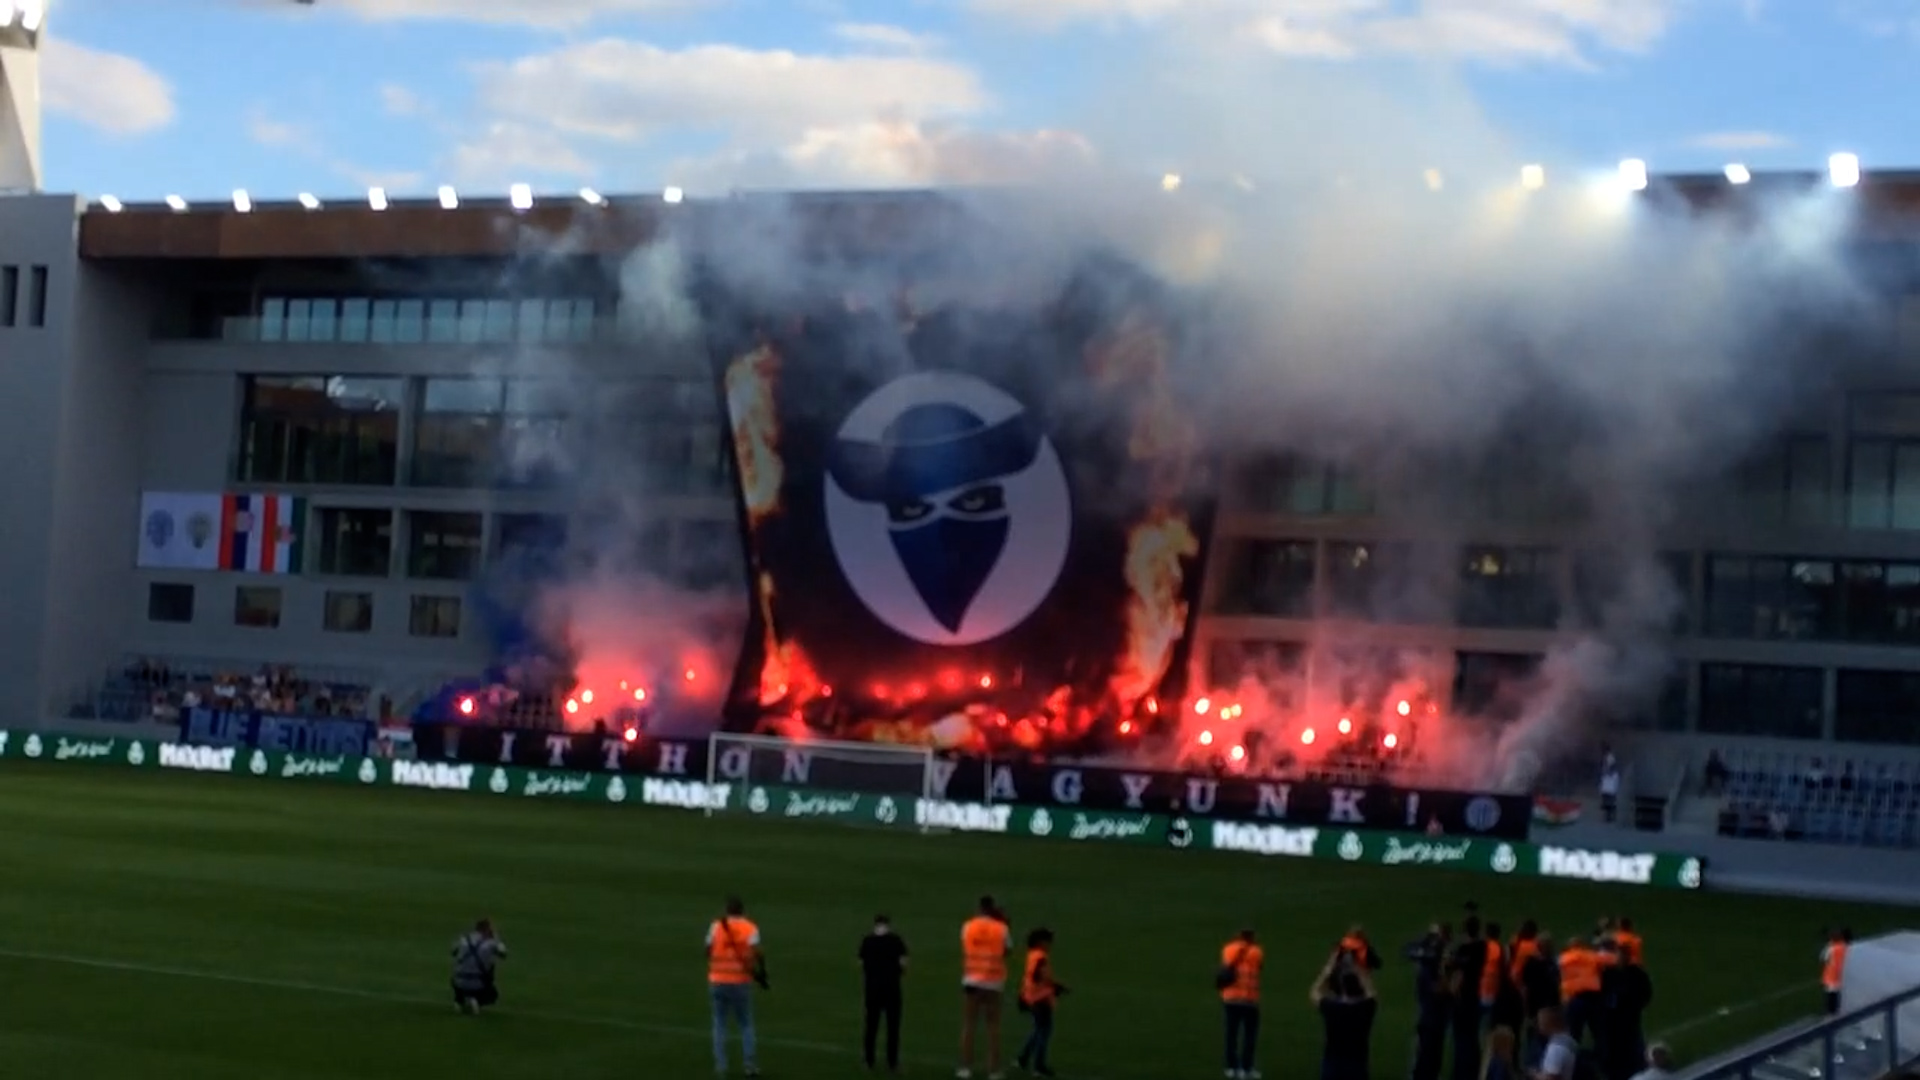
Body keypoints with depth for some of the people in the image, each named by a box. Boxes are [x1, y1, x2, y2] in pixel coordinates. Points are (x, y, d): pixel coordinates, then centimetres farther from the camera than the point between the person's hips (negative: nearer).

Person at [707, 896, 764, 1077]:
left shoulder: (716, 926, 0)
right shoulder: (750, 928, -4)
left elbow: (708, 951, 3)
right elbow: (757, 954, -14)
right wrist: (761, 973, 0)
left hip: (717, 981, 1)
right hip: (740, 981, -1)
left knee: (720, 1024, 11)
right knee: (746, 1025, 11)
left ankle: (720, 1064, 5)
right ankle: (750, 1064, 4)